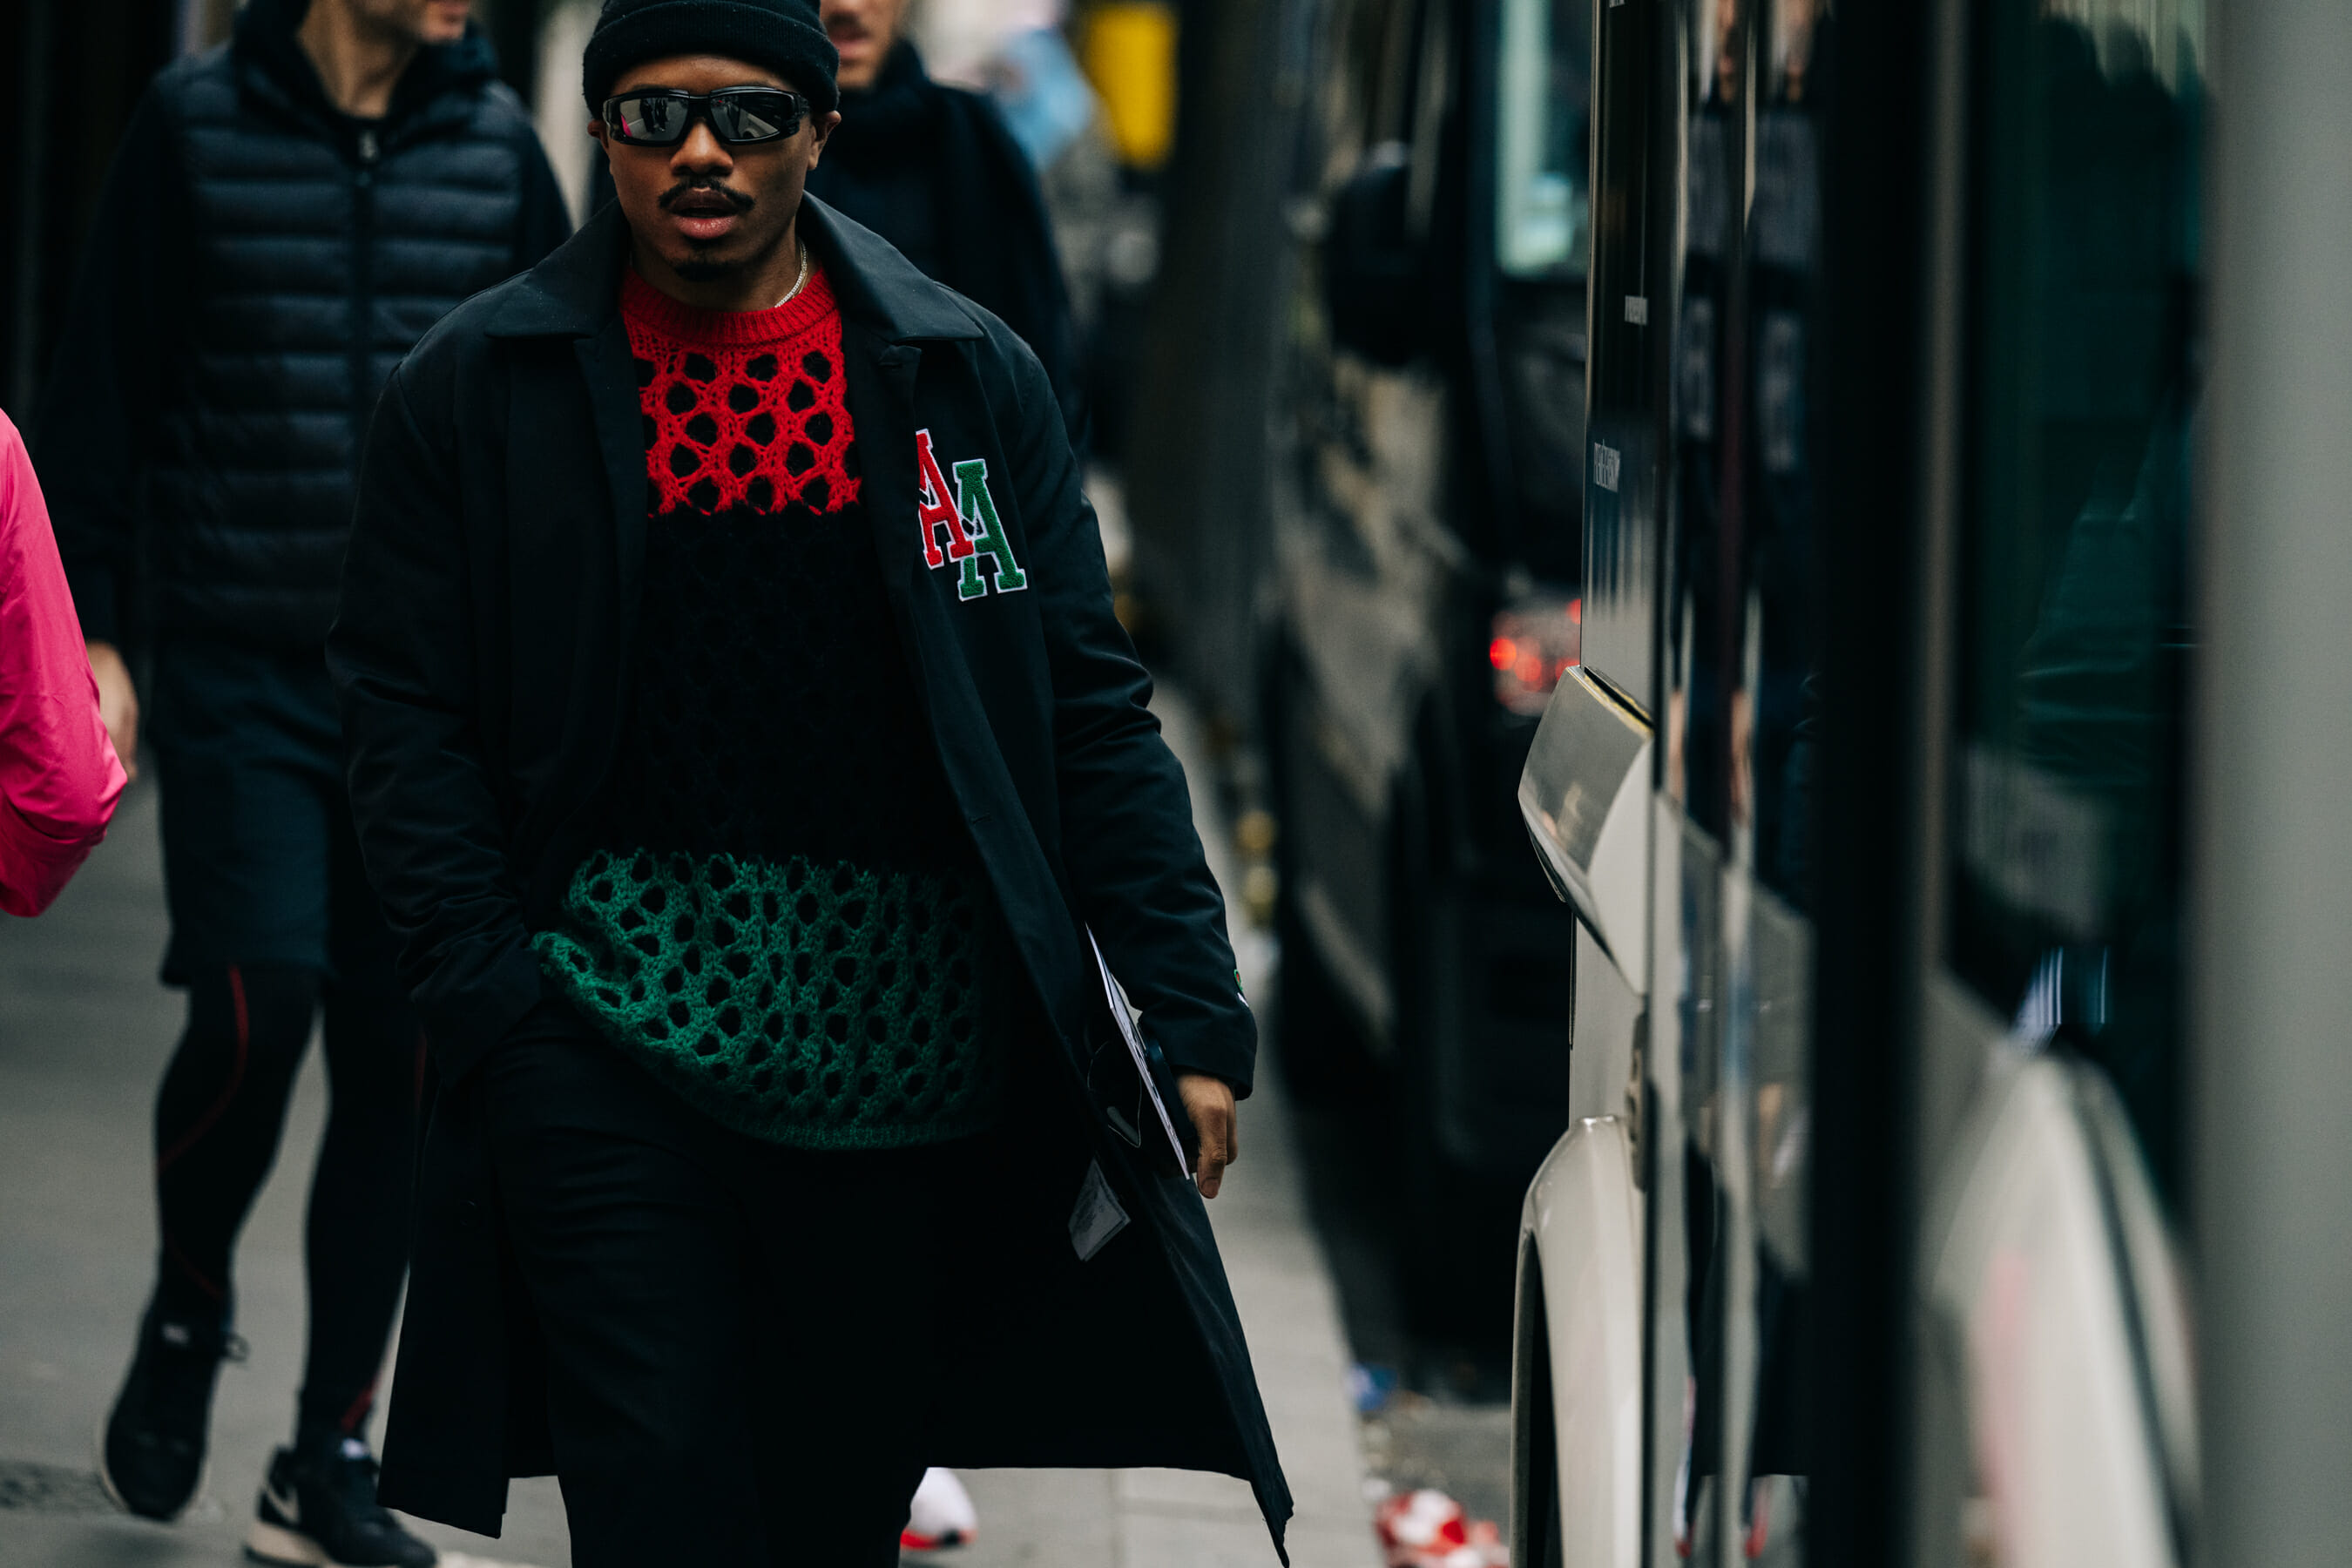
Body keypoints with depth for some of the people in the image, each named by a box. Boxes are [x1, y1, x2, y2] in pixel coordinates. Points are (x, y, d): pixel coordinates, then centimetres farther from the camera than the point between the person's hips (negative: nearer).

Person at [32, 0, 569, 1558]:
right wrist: (91, 632, -1)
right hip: (245, 676, -2)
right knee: (258, 1005, -16)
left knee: (402, 1061, 1)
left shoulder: (497, 143, 6)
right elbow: (104, 385, 3)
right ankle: (188, 1312, 14)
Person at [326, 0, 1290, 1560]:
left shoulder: (970, 377, 7)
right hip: (613, 1062, -2)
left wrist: (1195, 1006, -1)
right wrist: (493, 998, -10)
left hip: (915, 1069, 2)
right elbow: (407, 715, 2)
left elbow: (1091, 711, 6)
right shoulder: (480, 391, 3)